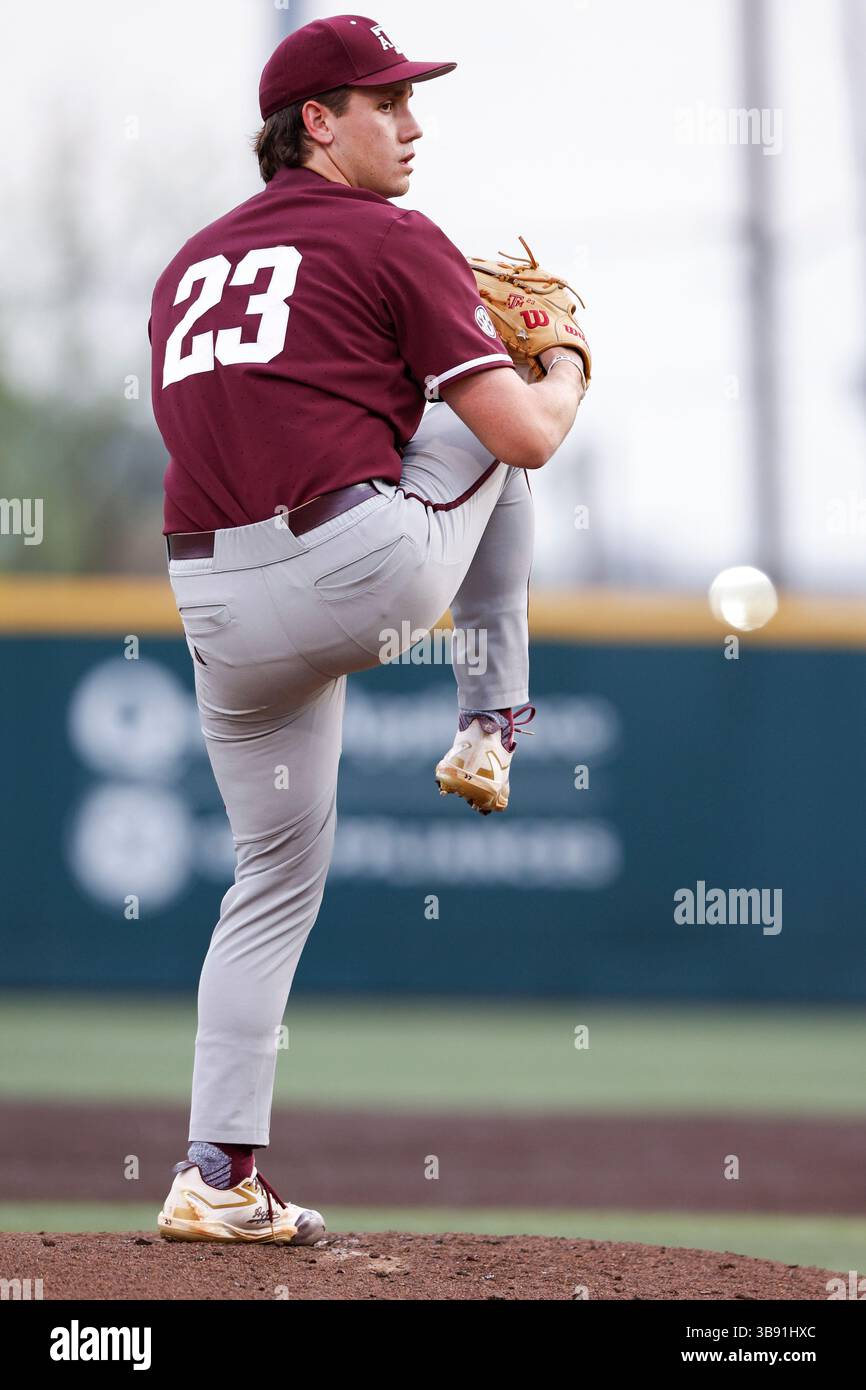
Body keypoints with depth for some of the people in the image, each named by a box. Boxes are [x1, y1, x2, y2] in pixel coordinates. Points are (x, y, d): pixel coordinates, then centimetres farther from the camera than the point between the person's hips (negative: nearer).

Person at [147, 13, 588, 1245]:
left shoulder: (190, 266, 22)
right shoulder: (396, 241, 1)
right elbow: (528, 436, -3)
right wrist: (566, 370, 20)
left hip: (216, 609, 6)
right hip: (365, 568, -6)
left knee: (275, 878, 17)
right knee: (489, 421, 23)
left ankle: (218, 1178, 10)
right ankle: (492, 723, 23)